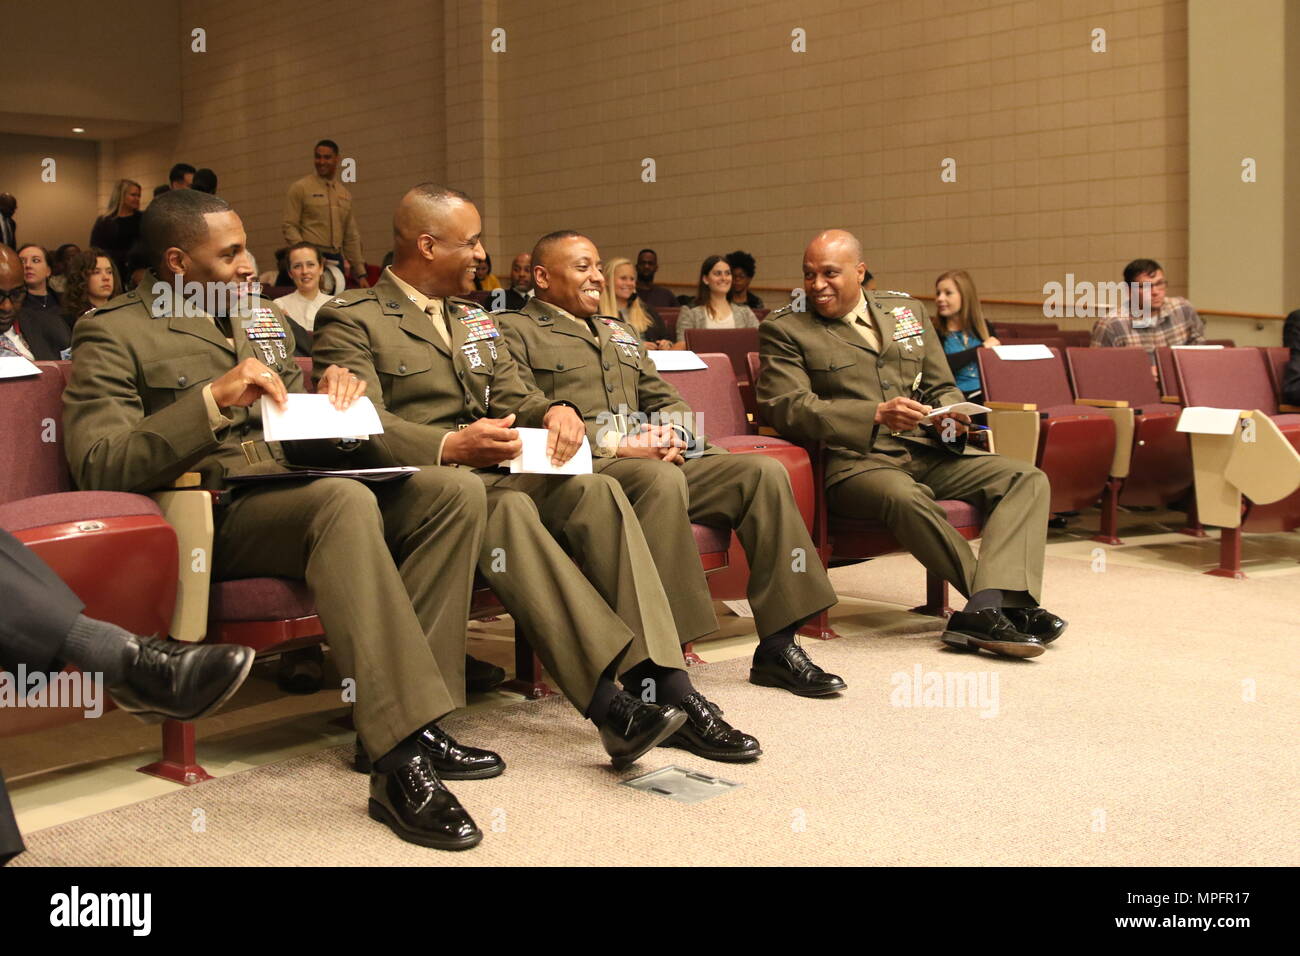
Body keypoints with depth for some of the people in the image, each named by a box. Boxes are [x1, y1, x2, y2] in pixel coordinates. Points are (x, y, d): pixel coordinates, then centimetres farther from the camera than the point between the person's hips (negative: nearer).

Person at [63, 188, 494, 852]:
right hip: (208, 515, -7)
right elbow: (96, 466, -12)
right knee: (346, 501, -37)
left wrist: (330, 399, 3)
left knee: (454, 491, -15)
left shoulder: (256, 321, 23)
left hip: (288, 492, 7)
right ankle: (401, 762, -39)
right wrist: (213, 399, -22)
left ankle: (408, 718, -18)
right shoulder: (114, 335, 2)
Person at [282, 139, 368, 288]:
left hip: (336, 260, 5)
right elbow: (289, 227, -4)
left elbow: (352, 237, 20)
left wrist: (361, 274, 16)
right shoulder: (300, 188, 2)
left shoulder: (345, 194, 17)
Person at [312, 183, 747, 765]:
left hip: (495, 473, 6)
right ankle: (609, 703, -46)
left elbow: (512, 398, 21)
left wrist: (554, 412, -5)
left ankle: (663, 685, -34)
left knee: (595, 490, -25)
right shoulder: (349, 320, 3)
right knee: (508, 506, -38)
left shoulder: (474, 320, 28)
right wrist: (449, 446, -27)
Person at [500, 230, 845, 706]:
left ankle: (777, 646, -14)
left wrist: (672, 434, 1)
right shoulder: (515, 332, 7)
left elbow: (665, 400, 27)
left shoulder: (619, 333, 31)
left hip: (660, 457, 7)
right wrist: (617, 444, -15)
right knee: (664, 480, -39)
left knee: (764, 471, -14)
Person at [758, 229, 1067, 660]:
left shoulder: (907, 310, 19)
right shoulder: (784, 329, 4)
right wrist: (876, 414, -21)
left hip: (930, 452, 6)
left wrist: (951, 419, -3)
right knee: (904, 496, -38)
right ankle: (1005, 600, -23)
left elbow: (943, 388, 23)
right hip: (856, 461, -5)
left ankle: (985, 610, -33)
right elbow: (785, 407, -10)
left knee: (1028, 479, -14)